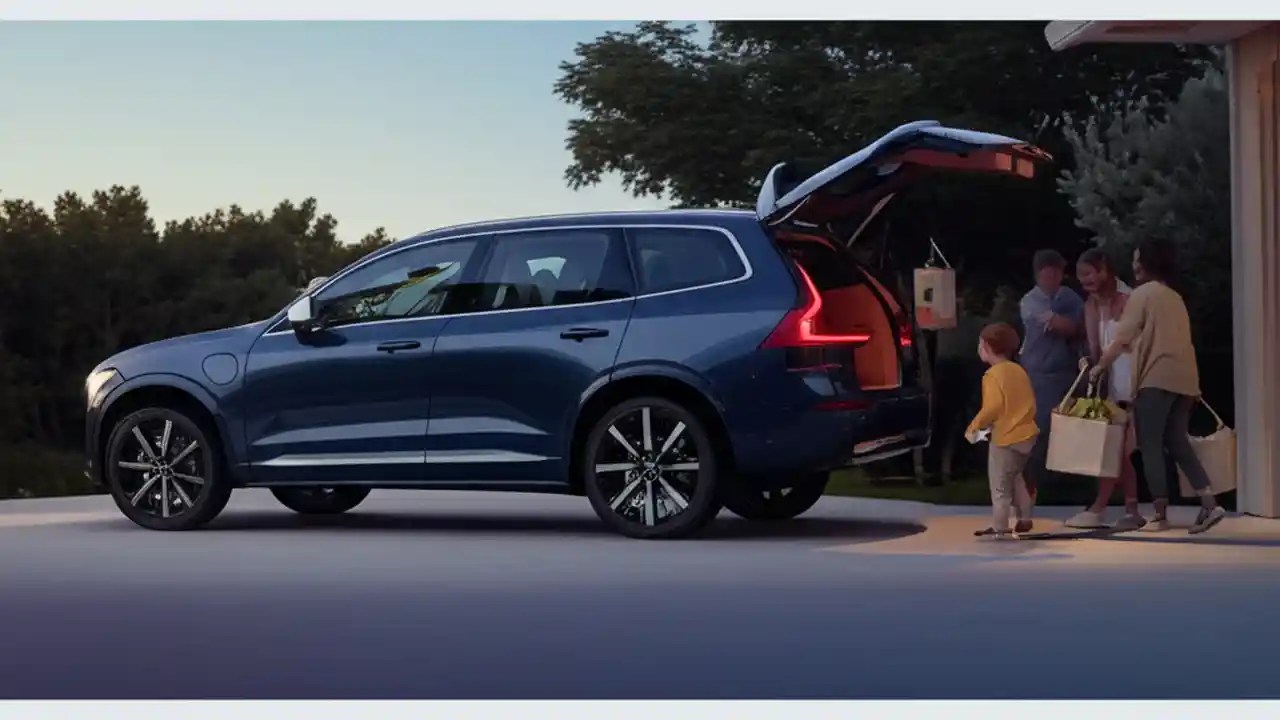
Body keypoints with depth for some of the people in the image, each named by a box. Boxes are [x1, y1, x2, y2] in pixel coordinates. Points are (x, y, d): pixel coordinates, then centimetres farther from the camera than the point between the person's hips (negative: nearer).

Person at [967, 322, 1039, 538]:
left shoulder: (993, 375, -16)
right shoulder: (1019, 370, 10)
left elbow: (992, 407, -25)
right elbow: (1030, 401, 13)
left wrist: (976, 426, -13)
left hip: (1005, 437, -9)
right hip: (1026, 432, 9)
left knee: (1000, 484, -1)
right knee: (1015, 478, 25)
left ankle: (999, 527, 0)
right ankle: (1024, 519, 28)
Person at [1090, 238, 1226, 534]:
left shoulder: (1143, 293, -2)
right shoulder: (1175, 298, 22)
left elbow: (1121, 338, -6)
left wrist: (1100, 366, 5)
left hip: (1157, 378, -7)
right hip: (1183, 377, 7)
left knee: (1150, 445, -4)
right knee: (1177, 442, 9)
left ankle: (1160, 515, -8)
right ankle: (1209, 504, -3)